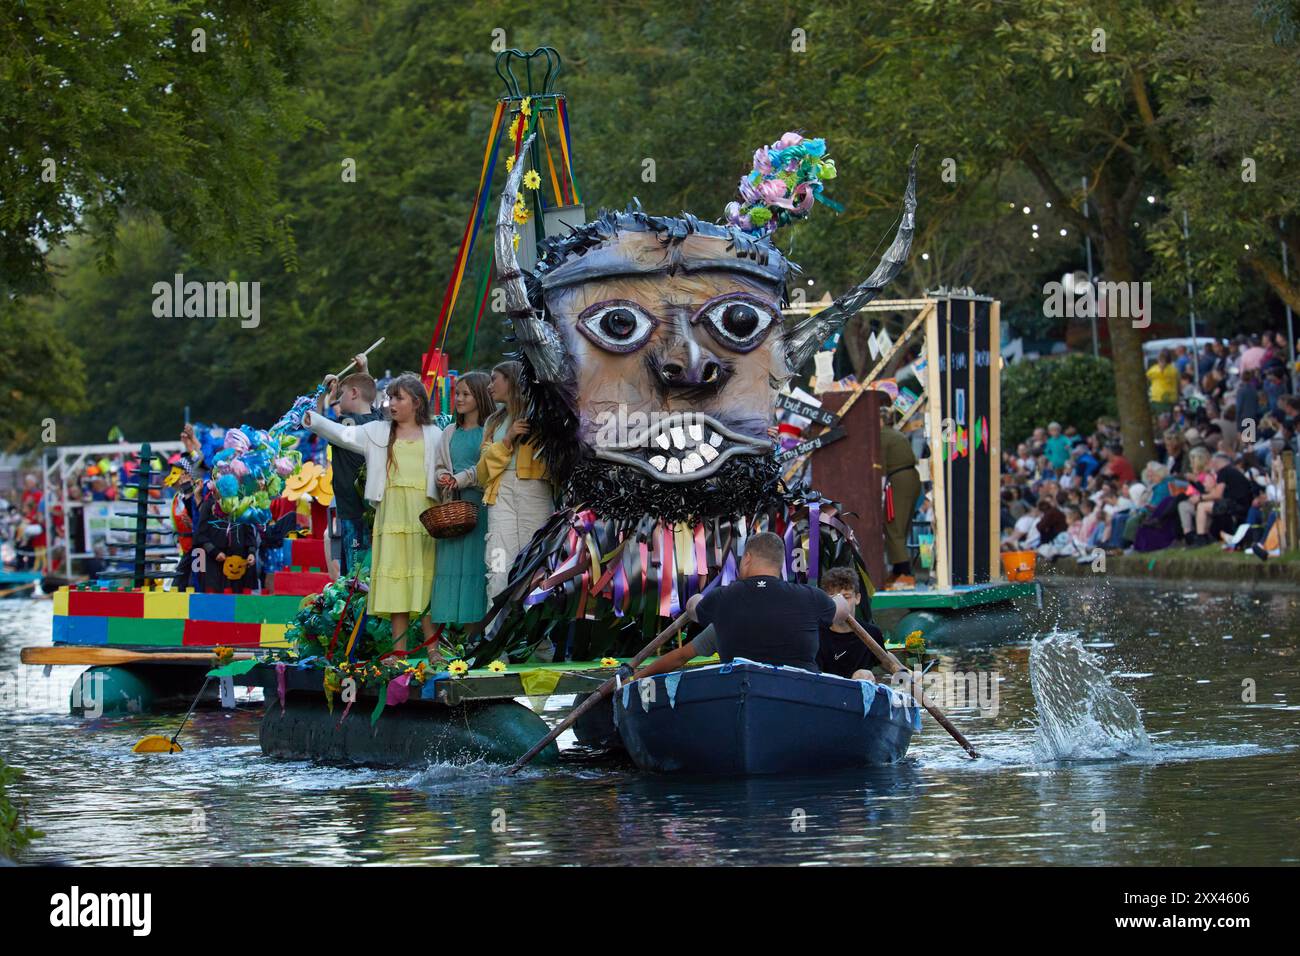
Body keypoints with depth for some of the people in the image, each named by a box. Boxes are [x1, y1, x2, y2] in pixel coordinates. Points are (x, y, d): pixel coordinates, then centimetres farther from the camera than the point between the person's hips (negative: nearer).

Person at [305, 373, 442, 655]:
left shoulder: (433, 435, 11)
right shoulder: (378, 433, 14)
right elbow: (343, 435, 3)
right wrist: (314, 420, -11)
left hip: (423, 513, -2)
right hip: (391, 512, 2)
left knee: (424, 576, -5)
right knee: (394, 576, -3)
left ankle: (431, 645, -3)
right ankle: (399, 648, -1)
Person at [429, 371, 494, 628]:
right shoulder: (450, 434, 20)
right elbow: (439, 467, 18)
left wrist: (461, 479, -11)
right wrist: (443, 477, -3)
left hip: (480, 505, -6)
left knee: (477, 559, -9)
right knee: (451, 563, -2)